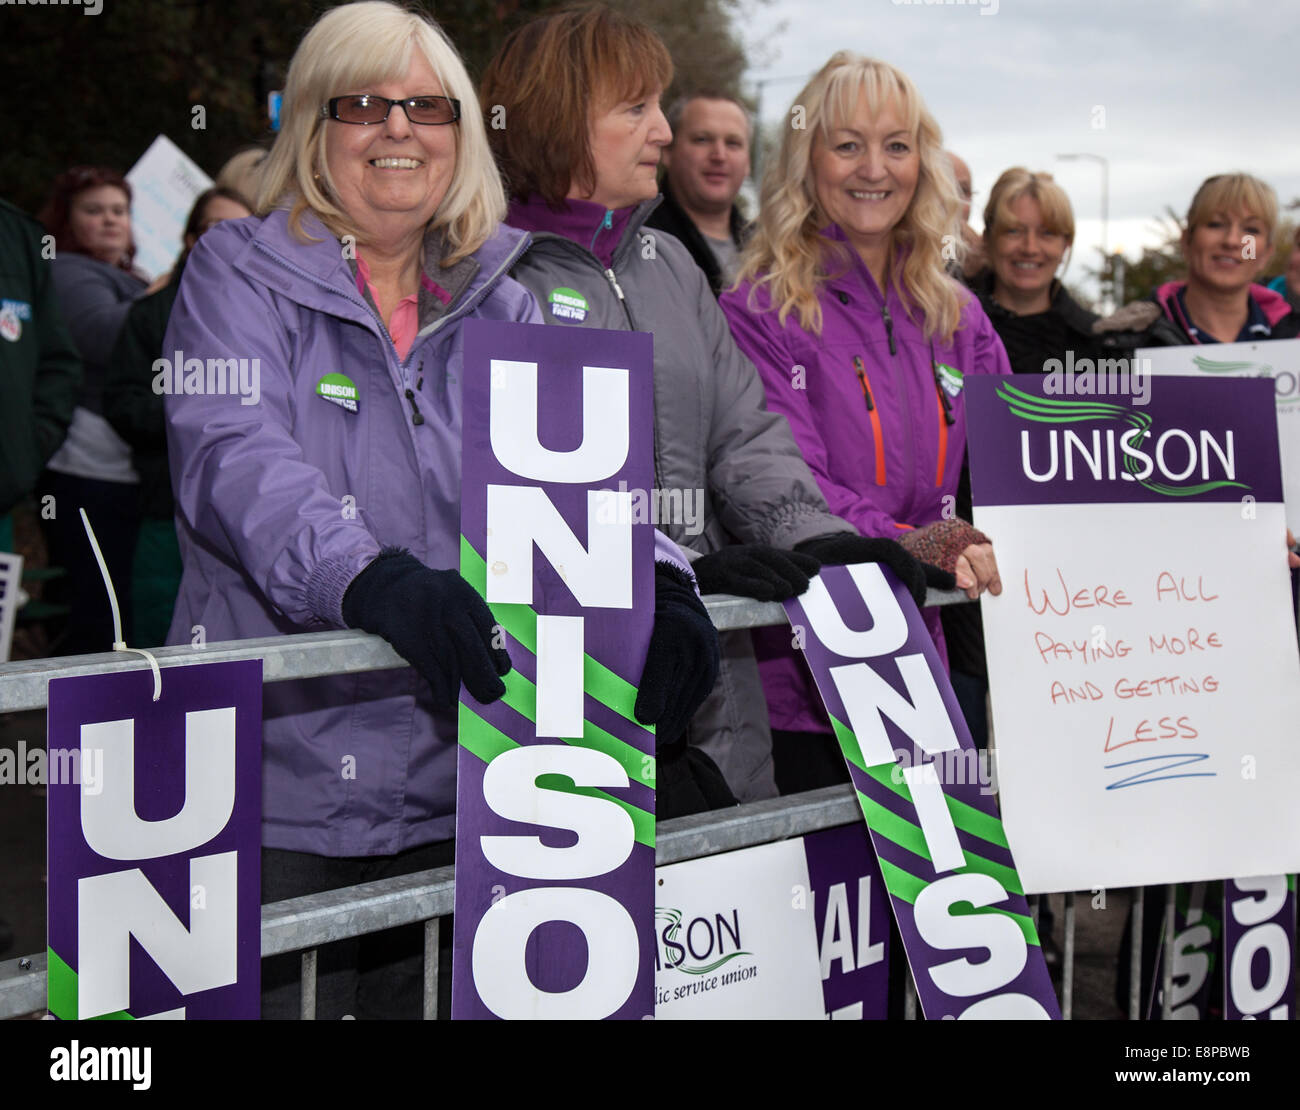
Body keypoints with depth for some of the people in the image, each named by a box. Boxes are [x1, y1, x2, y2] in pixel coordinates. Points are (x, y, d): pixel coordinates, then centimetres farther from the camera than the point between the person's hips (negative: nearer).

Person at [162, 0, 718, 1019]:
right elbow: (234, 457, -16)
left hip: (454, 787, 4)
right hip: (281, 776, -3)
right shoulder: (242, 275, 1)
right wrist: (371, 578, -35)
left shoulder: (498, 297, 13)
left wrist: (656, 579, -18)